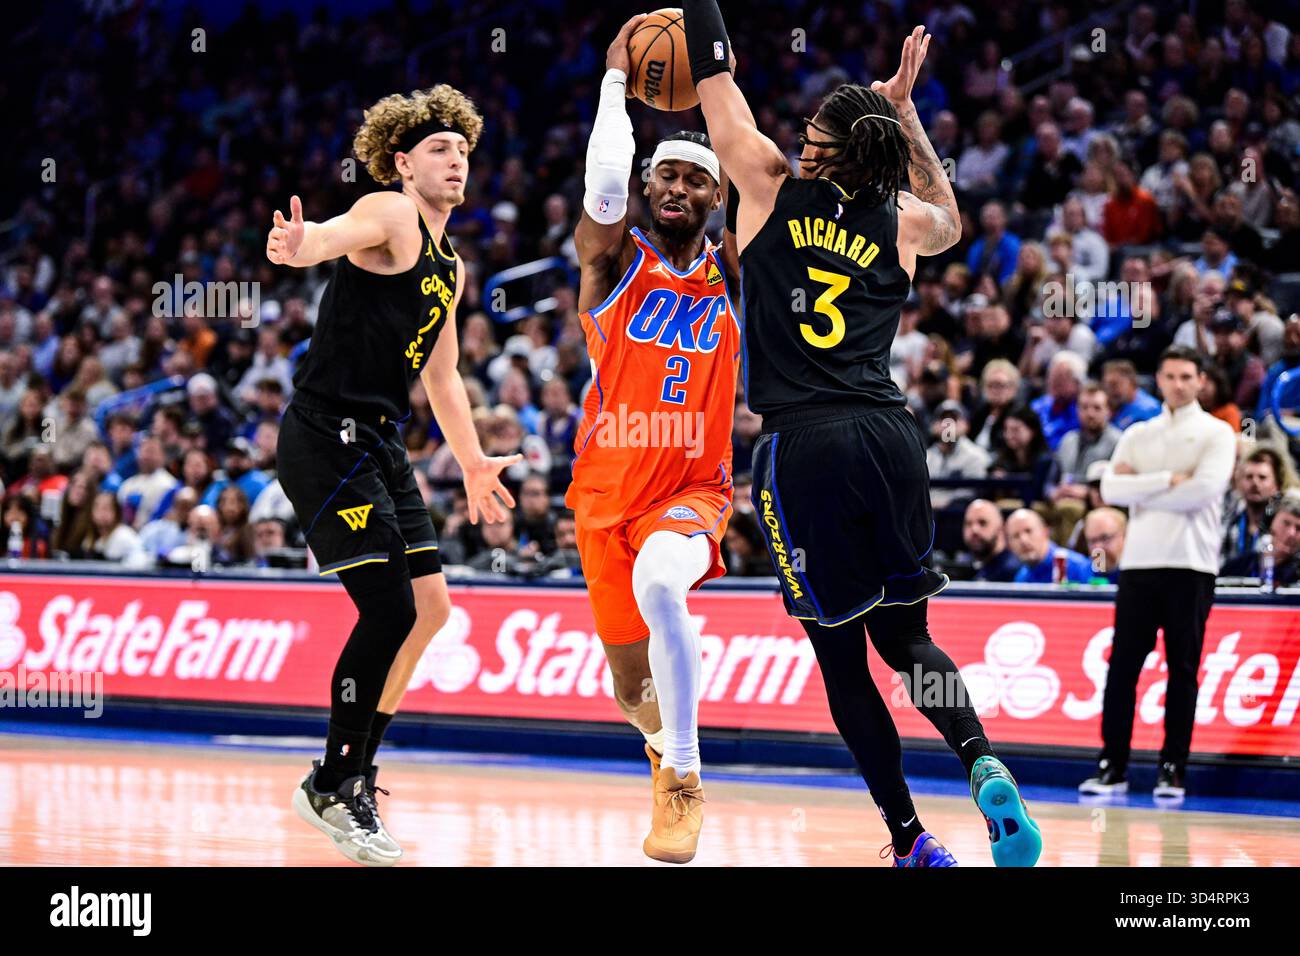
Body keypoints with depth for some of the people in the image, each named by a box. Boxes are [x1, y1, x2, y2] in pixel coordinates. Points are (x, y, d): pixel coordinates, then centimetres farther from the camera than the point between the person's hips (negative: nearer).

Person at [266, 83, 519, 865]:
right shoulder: (390, 216, -8)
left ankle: (352, 776, 22)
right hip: (327, 439, -10)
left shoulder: (450, 268, 19)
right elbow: (340, 233, -33)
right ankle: (333, 787, -2)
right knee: (389, 608, -15)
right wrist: (303, 243, -56)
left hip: (380, 447, 10)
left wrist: (473, 462, 35)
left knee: (430, 606, 10)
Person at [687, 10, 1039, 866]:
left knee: (841, 654, 5)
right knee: (905, 636, 16)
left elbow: (716, 76, 14)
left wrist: (700, 8, 25)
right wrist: (905, 113, 34)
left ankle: (910, 839, -1)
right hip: (890, 435, 3)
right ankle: (982, 758, -12)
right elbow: (952, 222, 37)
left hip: (804, 444, -3)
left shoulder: (771, 185, 2)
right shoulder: (900, 222, 11)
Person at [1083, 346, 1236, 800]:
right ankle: (1112, 765, 5)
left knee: (1182, 669, -1)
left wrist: (1141, 492, -7)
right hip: (1139, 562, 3)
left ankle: (1173, 769, 3)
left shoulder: (1216, 434, 3)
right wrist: (1168, 480, -11)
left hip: (1191, 566, -3)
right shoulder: (1137, 435, 14)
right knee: (1122, 665, -1)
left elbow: (1204, 488, -13)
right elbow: (1111, 489, 0)